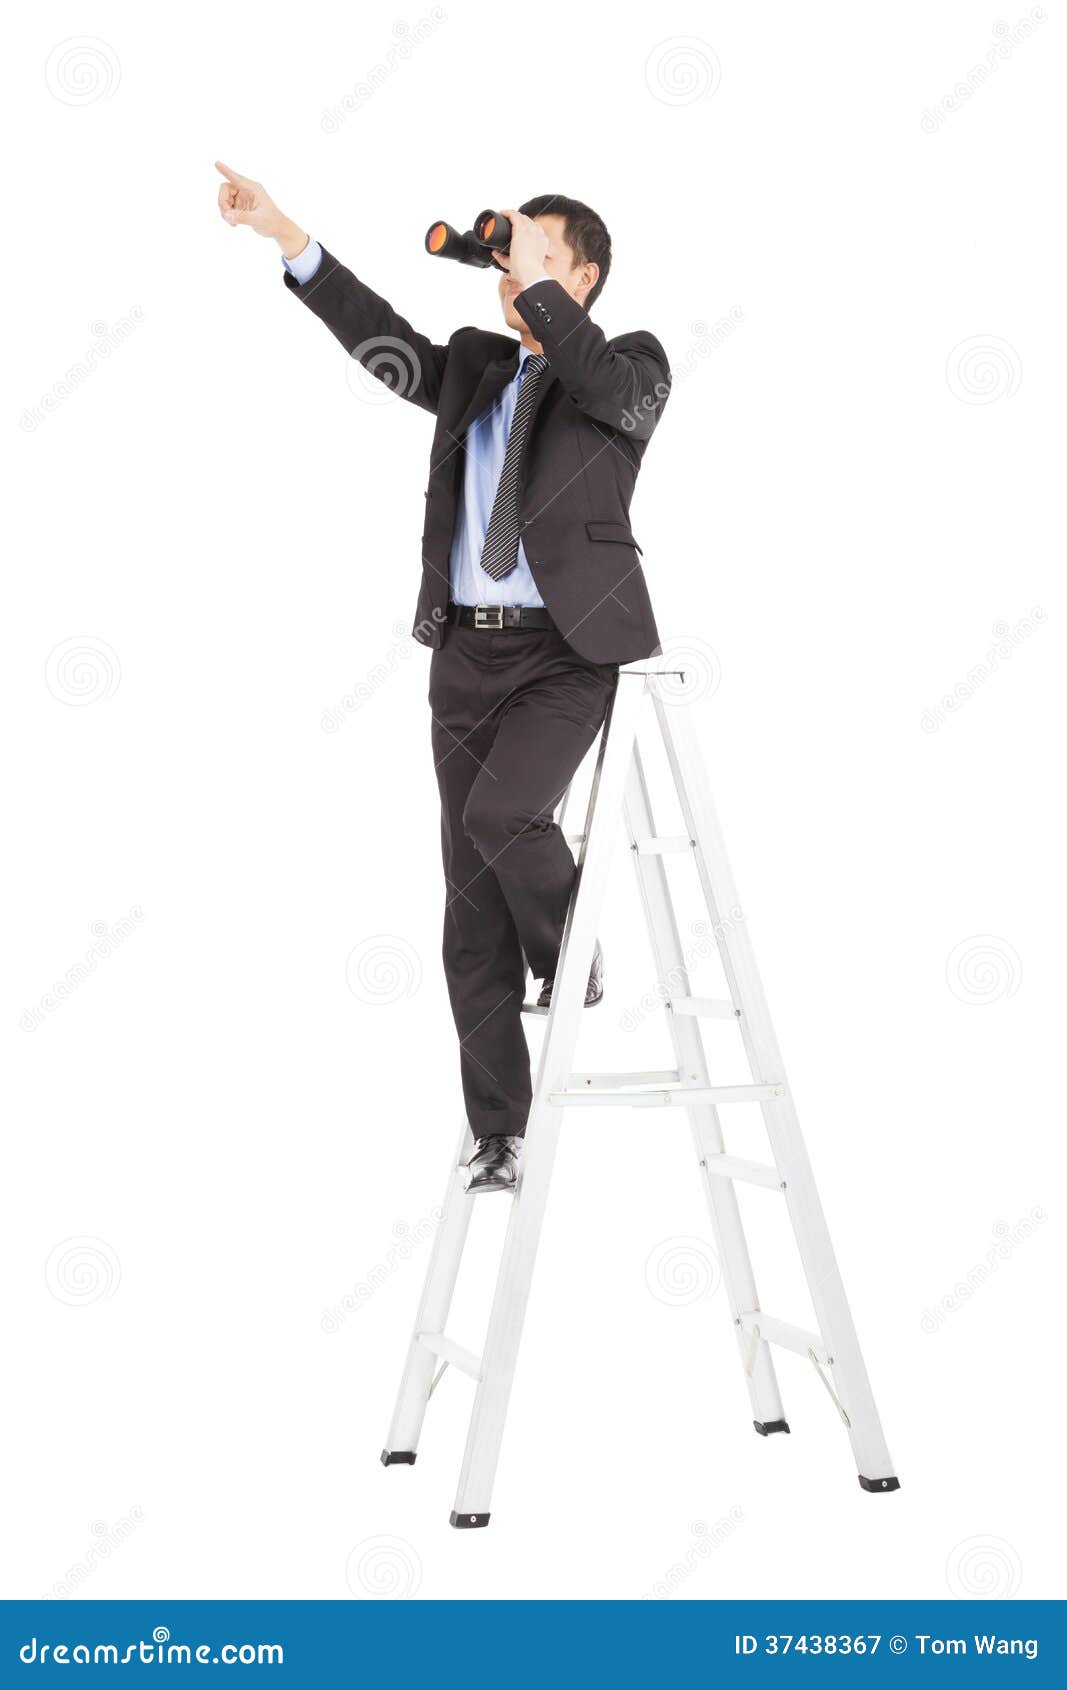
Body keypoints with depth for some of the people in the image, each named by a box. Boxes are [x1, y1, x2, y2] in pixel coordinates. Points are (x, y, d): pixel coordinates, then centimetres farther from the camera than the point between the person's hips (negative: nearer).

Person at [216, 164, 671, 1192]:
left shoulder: (632, 366, 2)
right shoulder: (476, 365, 16)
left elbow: (612, 386, -20)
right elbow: (385, 344, 4)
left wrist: (541, 281, -17)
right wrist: (284, 235, -2)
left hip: (567, 649, -5)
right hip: (469, 653, 5)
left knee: (500, 811, -30)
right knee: (474, 906, 3)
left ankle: (575, 959, 3)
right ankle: (499, 1137, 10)